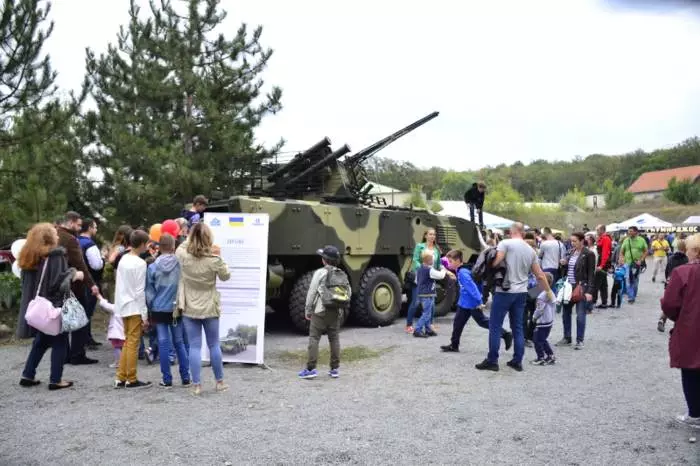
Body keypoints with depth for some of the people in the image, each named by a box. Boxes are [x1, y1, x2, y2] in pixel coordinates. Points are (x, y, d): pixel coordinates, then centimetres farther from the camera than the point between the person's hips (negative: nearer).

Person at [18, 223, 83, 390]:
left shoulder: (30, 257, 10)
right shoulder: (55, 255, -14)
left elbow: (29, 282, 15)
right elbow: (58, 281, -21)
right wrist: (73, 274, -6)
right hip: (53, 306, -8)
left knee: (41, 341, 21)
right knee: (59, 342, 3)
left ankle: (27, 376, 20)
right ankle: (55, 380, 4)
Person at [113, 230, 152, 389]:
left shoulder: (123, 259, 8)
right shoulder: (140, 263, -14)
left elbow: (120, 285, 11)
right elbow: (140, 291, -15)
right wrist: (144, 315, -11)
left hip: (123, 306, 7)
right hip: (134, 308, -7)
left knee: (128, 342, 15)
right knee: (133, 344, 0)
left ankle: (121, 378, 17)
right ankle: (131, 380, 6)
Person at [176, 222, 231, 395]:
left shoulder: (182, 254, -10)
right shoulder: (213, 259, -16)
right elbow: (225, 276, 0)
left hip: (189, 308, 1)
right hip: (209, 308, -1)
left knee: (194, 347, 5)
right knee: (214, 345, 12)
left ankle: (196, 385, 6)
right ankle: (220, 382, 24)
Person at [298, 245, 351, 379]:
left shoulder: (320, 272, -8)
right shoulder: (342, 275, 9)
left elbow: (312, 292, -9)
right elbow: (348, 293, 12)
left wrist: (308, 310, -2)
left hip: (320, 311, -5)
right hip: (335, 312, 5)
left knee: (314, 338, -2)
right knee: (334, 339, 11)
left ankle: (310, 368, -5)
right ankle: (335, 369, 14)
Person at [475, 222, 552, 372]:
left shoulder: (506, 243, -8)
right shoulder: (531, 250, 11)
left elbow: (495, 263, -18)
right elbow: (540, 275, 14)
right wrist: (548, 291, 25)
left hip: (505, 291, -6)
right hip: (521, 293, 6)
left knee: (495, 326, 2)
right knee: (518, 327, 13)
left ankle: (492, 360, 4)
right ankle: (517, 361, 16)